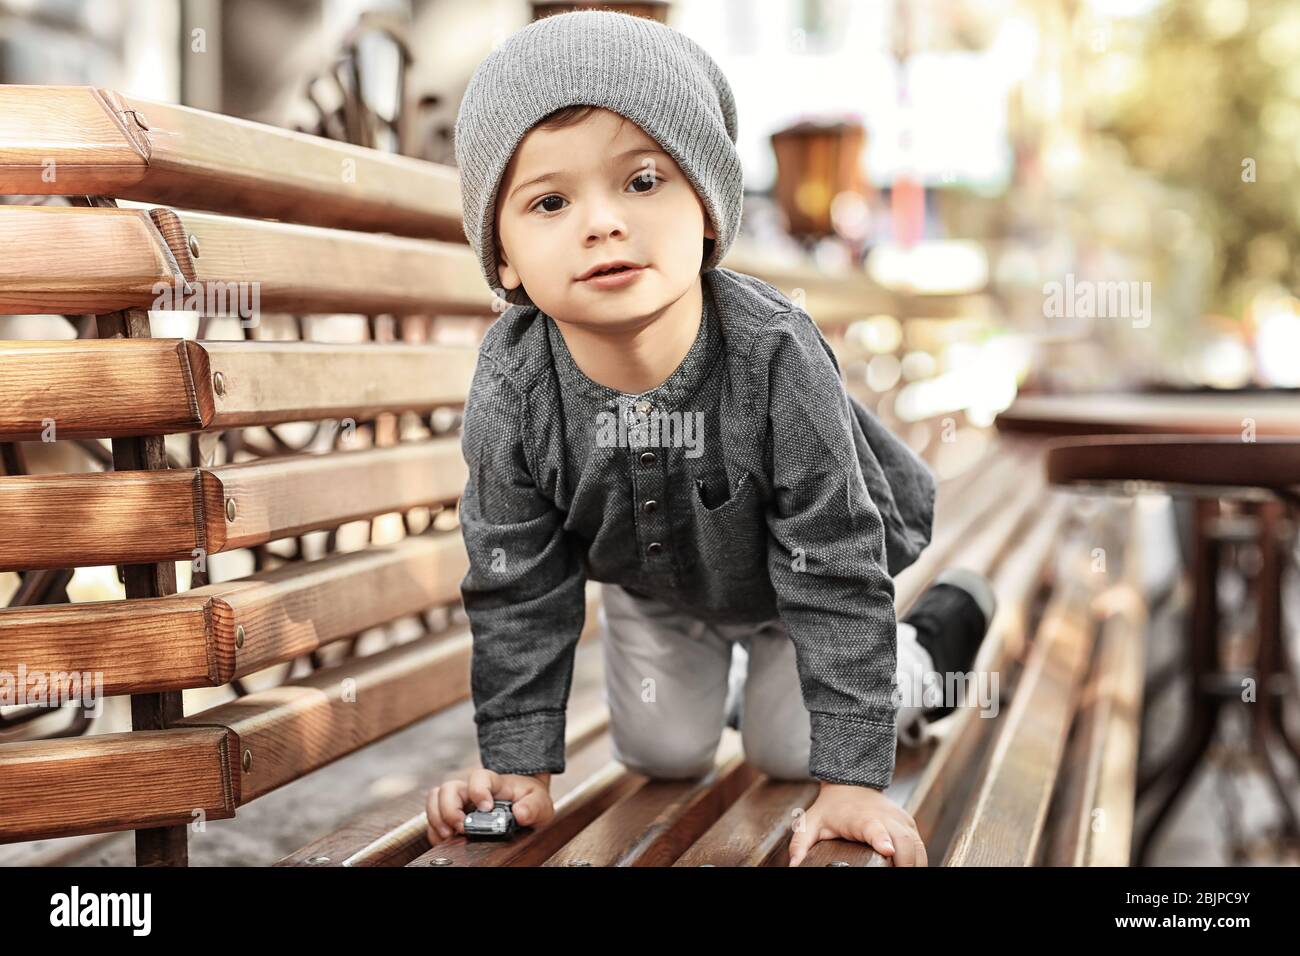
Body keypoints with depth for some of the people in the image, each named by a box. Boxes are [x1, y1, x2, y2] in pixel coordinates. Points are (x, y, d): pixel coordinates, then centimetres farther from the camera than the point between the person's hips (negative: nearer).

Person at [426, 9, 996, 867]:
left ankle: (933, 639, 28)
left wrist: (853, 779, -35)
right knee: (661, 755, 9)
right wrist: (520, 766, -20)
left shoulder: (776, 355, -41)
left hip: (796, 576, -3)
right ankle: (720, 674, 42)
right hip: (651, 582, 3)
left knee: (788, 751, 4)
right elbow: (516, 593, -20)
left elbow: (835, 571, -34)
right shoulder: (511, 389, -33)